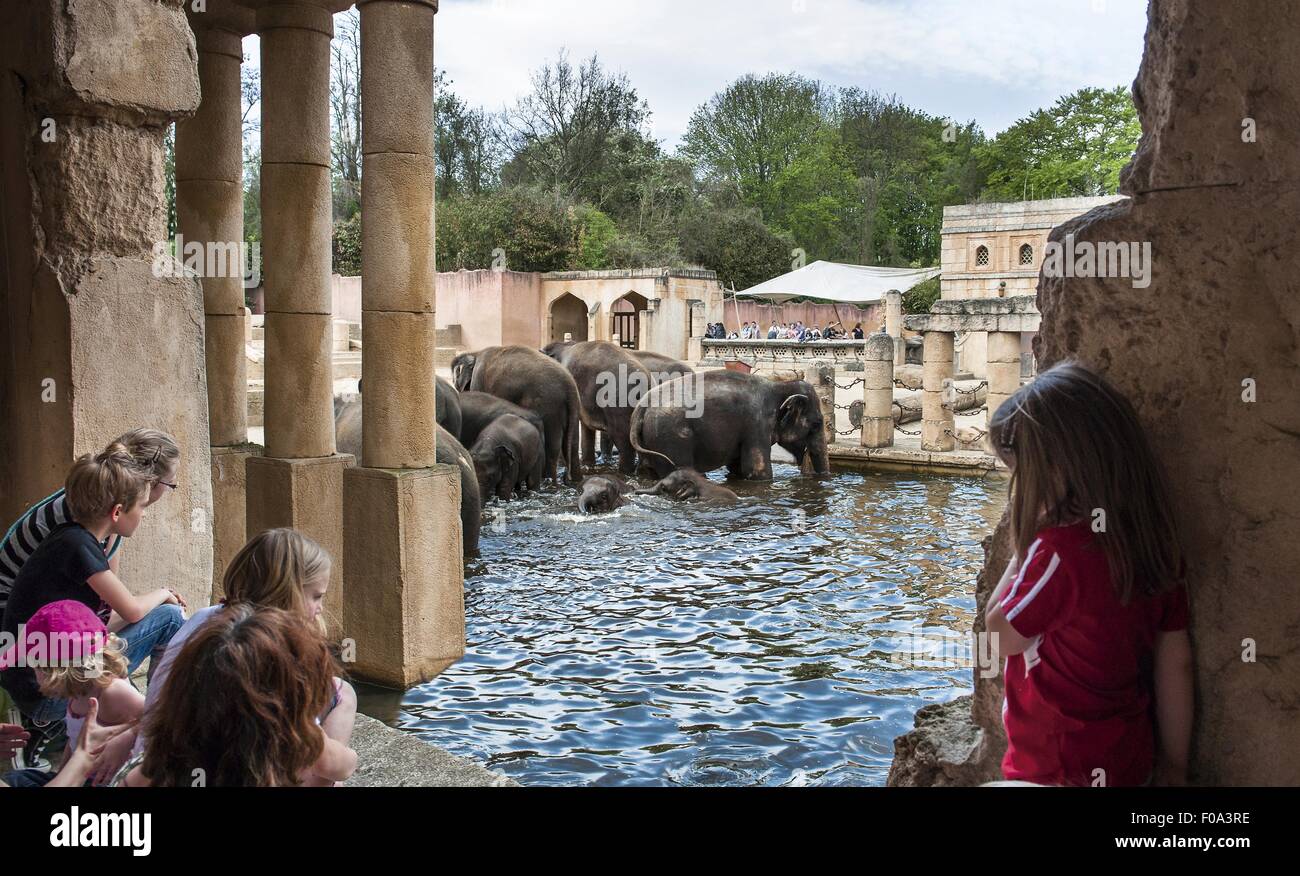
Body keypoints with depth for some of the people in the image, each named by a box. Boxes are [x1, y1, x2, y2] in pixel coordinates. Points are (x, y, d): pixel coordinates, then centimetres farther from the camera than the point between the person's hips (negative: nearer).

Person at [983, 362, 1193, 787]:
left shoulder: (1059, 549, -26)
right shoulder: (1151, 540, -2)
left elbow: (1002, 636, -13)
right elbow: (1175, 661, 5)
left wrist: (1022, 546, -8)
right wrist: (1174, 765, 13)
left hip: (1064, 770, -7)